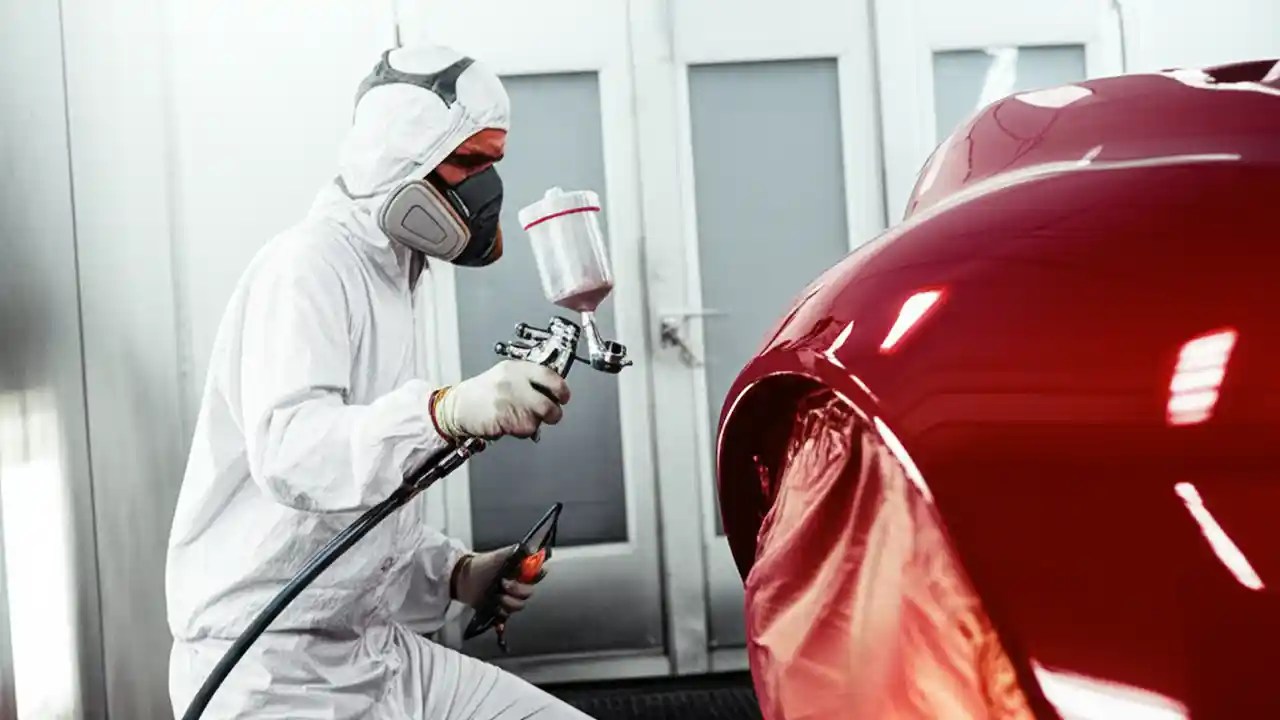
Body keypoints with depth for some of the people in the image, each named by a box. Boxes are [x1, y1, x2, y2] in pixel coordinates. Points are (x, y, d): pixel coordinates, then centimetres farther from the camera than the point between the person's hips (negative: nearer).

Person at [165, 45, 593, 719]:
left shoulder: (400, 281, 16)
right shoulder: (308, 265, -13)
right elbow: (288, 453, -31)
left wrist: (454, 574, 6)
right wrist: (446, 411, -46)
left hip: (376, 652, 9)